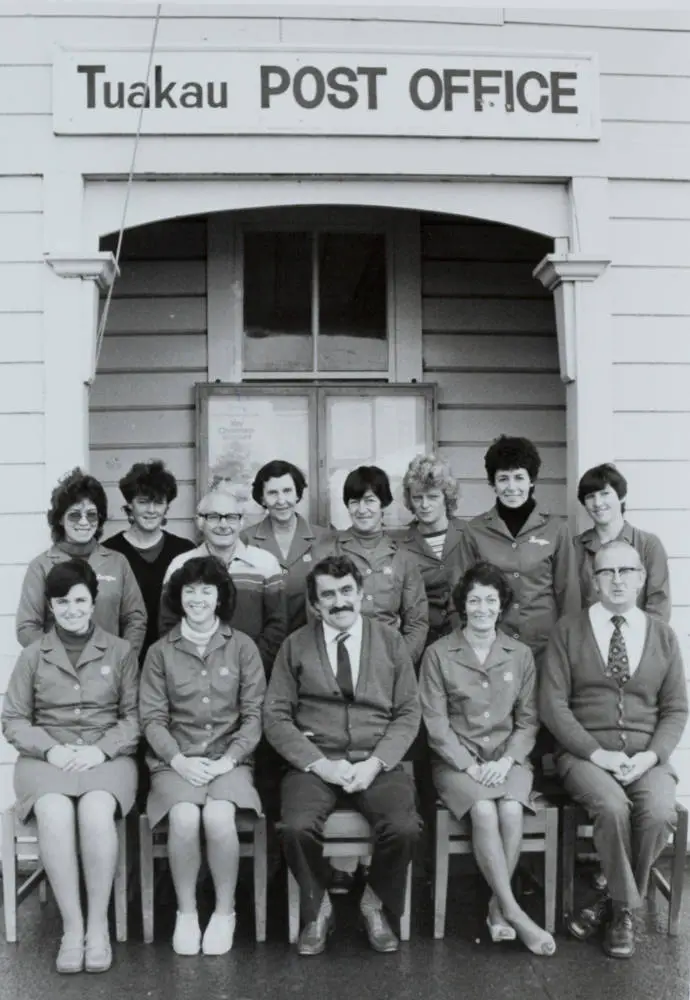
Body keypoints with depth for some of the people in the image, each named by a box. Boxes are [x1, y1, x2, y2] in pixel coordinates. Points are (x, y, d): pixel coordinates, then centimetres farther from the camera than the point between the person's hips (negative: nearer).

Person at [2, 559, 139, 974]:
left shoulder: (121, 651, 7)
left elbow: (134, 716, 5)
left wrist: (101, 749, -12)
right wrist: (51, 749, -9)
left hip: (107, 756, -1)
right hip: (46, 757, 1)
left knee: (95, 811, -34)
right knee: (55, 813, -33)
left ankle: (99, 924, -20)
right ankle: (72, 925, -22)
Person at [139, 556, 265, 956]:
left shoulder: (243, 647, 4)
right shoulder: (160, 651, 6)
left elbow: (254, 714, 2)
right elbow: (152, 718, 3)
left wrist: (228, 760, -11)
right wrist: (179, 760, -12)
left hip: (230, 760, 0)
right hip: (175, 761, 1)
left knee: (218, 817, -30)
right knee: (184, 818, -30)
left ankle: (225, 912, -7)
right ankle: (186, 912, -6)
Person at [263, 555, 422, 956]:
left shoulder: (391, 641, 9)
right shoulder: (296, 645, 8)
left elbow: (408, 714, 6)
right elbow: (276, 716, 3)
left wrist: (374, 764, -10)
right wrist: (319, 763, -11)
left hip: (378, 763, 0)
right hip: (314, 762, 0)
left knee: (404, 828, -27)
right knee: (297, 827, -29)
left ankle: (375, 903, 5)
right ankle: (318, 907, 2)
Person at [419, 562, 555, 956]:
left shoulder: (521, 655, 8)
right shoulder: (438, 654, 0)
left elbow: (528, 721, 7)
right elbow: (436, 722, -3)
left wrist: (505, 761, -9)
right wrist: (470, 765, -13)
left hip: (507, 757, 2)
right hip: (456, 759, -2)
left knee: (511, 811, -29)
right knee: (484, 811, -30)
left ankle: (498, 907, -12)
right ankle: (514, 912, -22)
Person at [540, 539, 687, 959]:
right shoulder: (569, 630, 4)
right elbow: (553, 704, -3)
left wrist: (651, 756, -9)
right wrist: (597, 752, -13)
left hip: (646, 758, 2)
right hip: (585, 754, -2)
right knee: (612, 806, -31)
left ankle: (614, 903, -4)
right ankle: (626, 907, -7)